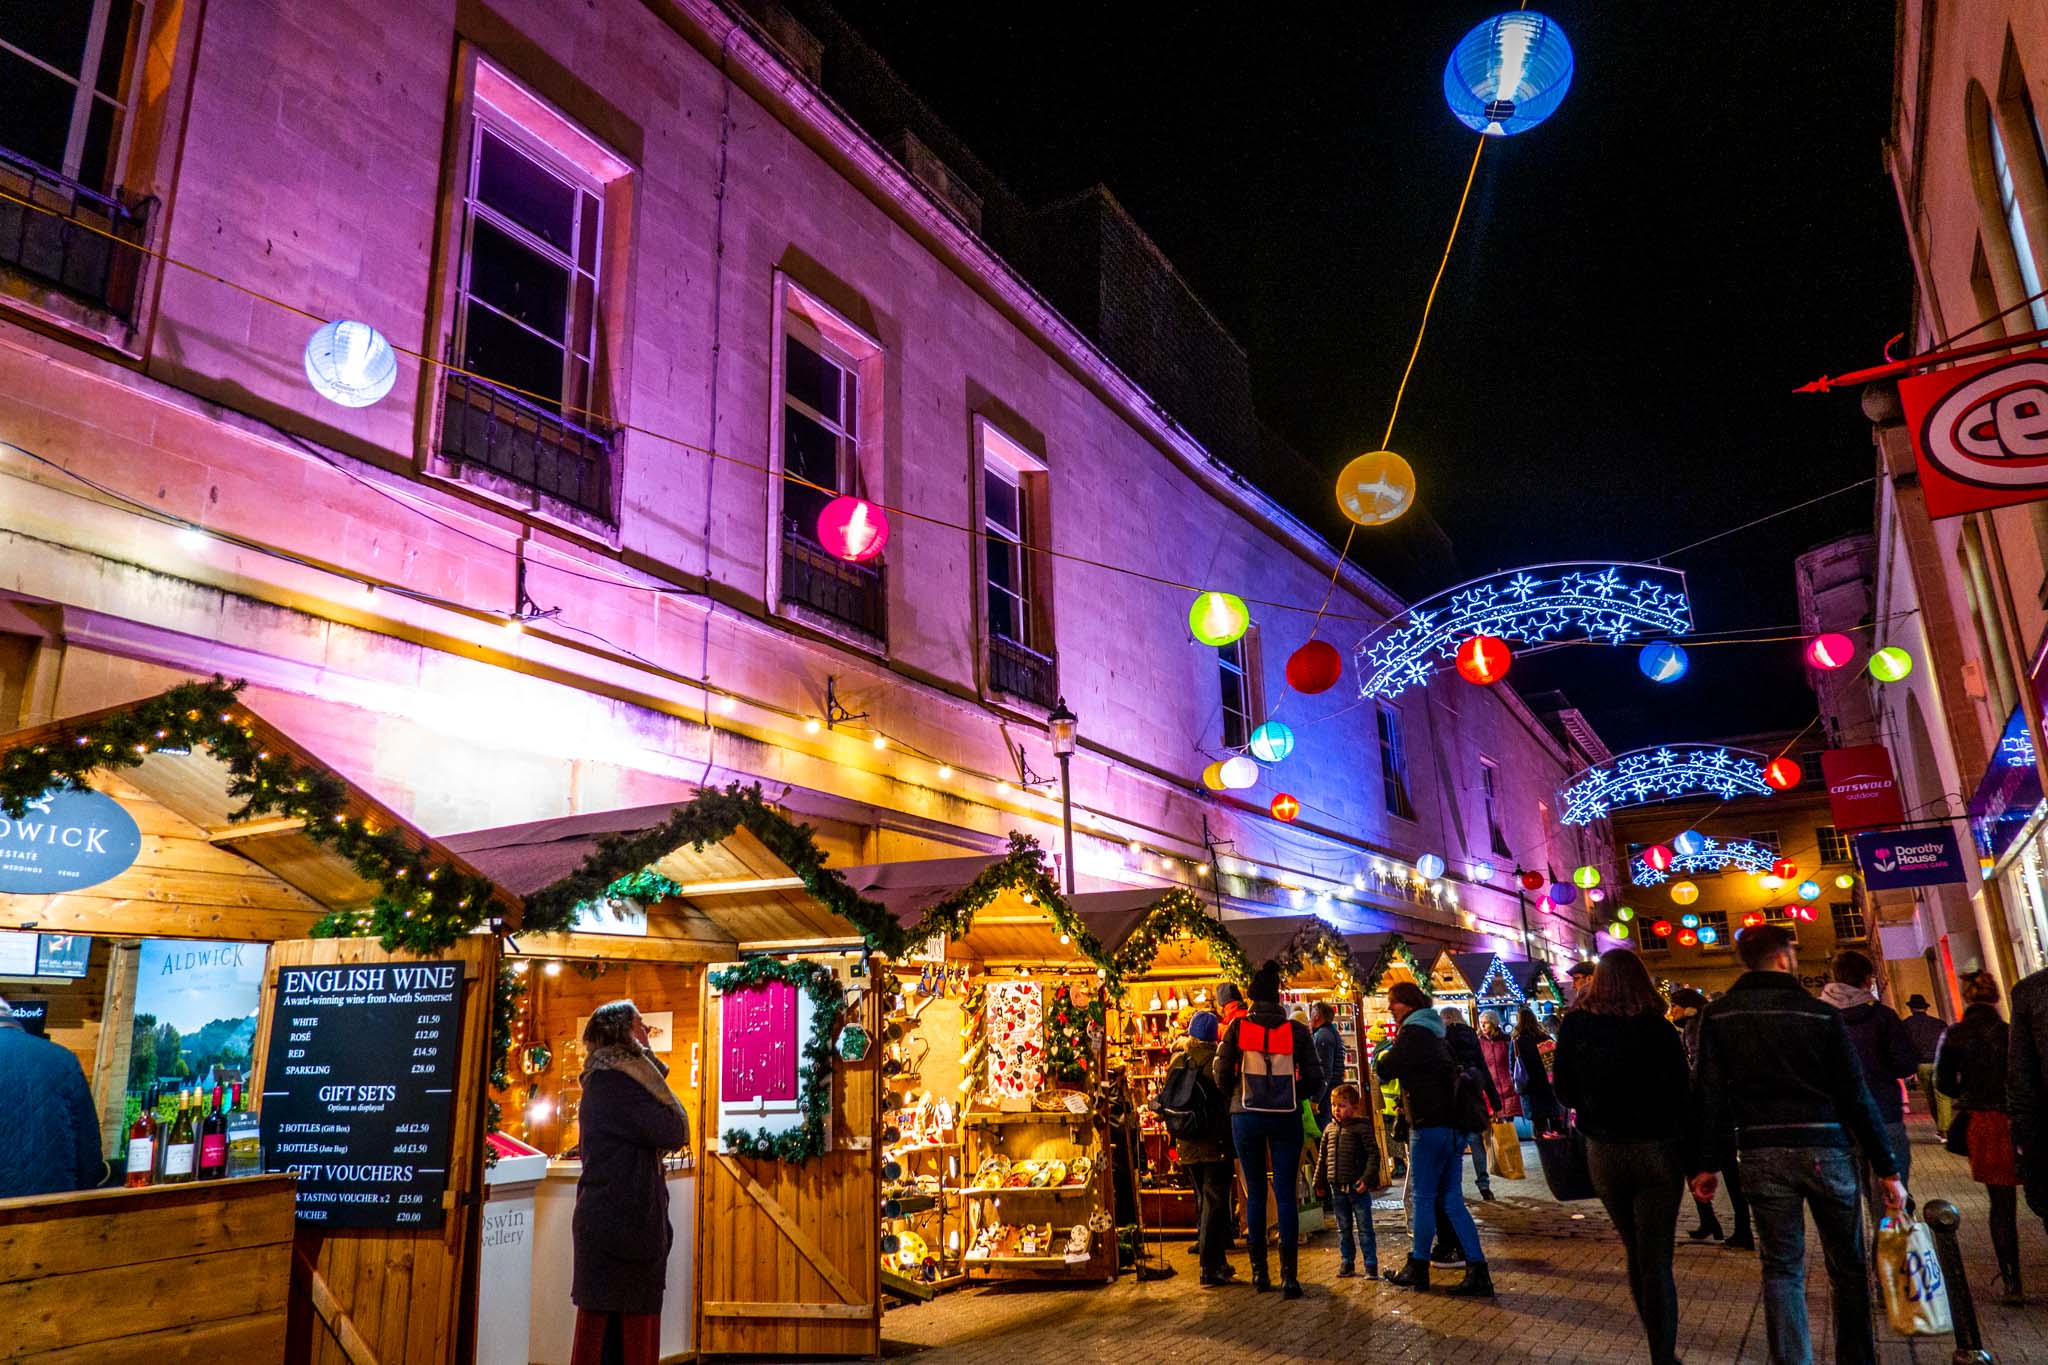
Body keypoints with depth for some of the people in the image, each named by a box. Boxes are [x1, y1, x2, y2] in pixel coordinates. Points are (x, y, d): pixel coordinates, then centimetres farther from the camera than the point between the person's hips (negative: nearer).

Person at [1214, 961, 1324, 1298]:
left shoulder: (1238, 1027, -4)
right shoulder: (1296, 1030, -2)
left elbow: (1223, 1074, -8)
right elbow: (1314, 1079, -2)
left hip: (1246, 1116, 0)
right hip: (1286, 1118, 0)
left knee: (1255, 1193, 11)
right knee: (1286, 1195, 3)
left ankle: (1259, 1271, 16)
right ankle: (1289, 1275, -1)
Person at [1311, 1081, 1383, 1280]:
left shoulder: (1362, 1127, -8)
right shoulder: (1330, 1129, 9)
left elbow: (1374, 1154, -9)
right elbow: (1322, 1157, 15)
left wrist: (1367, 1178, -18)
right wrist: (1318, 1182, 14)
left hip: (1358, 1187, -5)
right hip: (1337, 1188, 5)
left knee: (1364, 1228, 1)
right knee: (1344, 1229, 13)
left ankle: (1371, 1265, 8)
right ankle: (1347, 1263, 23)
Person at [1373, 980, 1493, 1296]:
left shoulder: (1413, 1031, -10)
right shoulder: (1434, 1030, 18)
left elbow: (1387, 1069, -15)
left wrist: (1383, 1053, 6)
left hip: (1430, 1124, -9)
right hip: (1452, 1124, 9)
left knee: (1423, 1198, 1)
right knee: (1452, 1201, 9)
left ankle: (1418, 1268, 10)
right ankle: (1478, 1273, 5)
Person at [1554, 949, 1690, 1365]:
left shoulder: (1575, 1026, -5)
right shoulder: (1659, 1029, -11)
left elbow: (1566, 1093, 3)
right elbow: (1681, 1094, -8)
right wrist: (1693, 1159, 3)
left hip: (1603, 1154, 2)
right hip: (1658, 1151, -2)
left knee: (1635, 1253, 18)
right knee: (1656, 1261, 3)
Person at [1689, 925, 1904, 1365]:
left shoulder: (1718, 1016, 1)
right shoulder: (1821, 1014, -3)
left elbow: (1708, 1094, -1)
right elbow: (1856, 1095, -3)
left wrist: (1705, 1163, 4)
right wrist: (1887, 1168, 3)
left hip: (1762, 1155, 1)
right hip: (1826, 1150, -1)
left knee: (1782, 1267, 8)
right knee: (1848, 1265, 15)